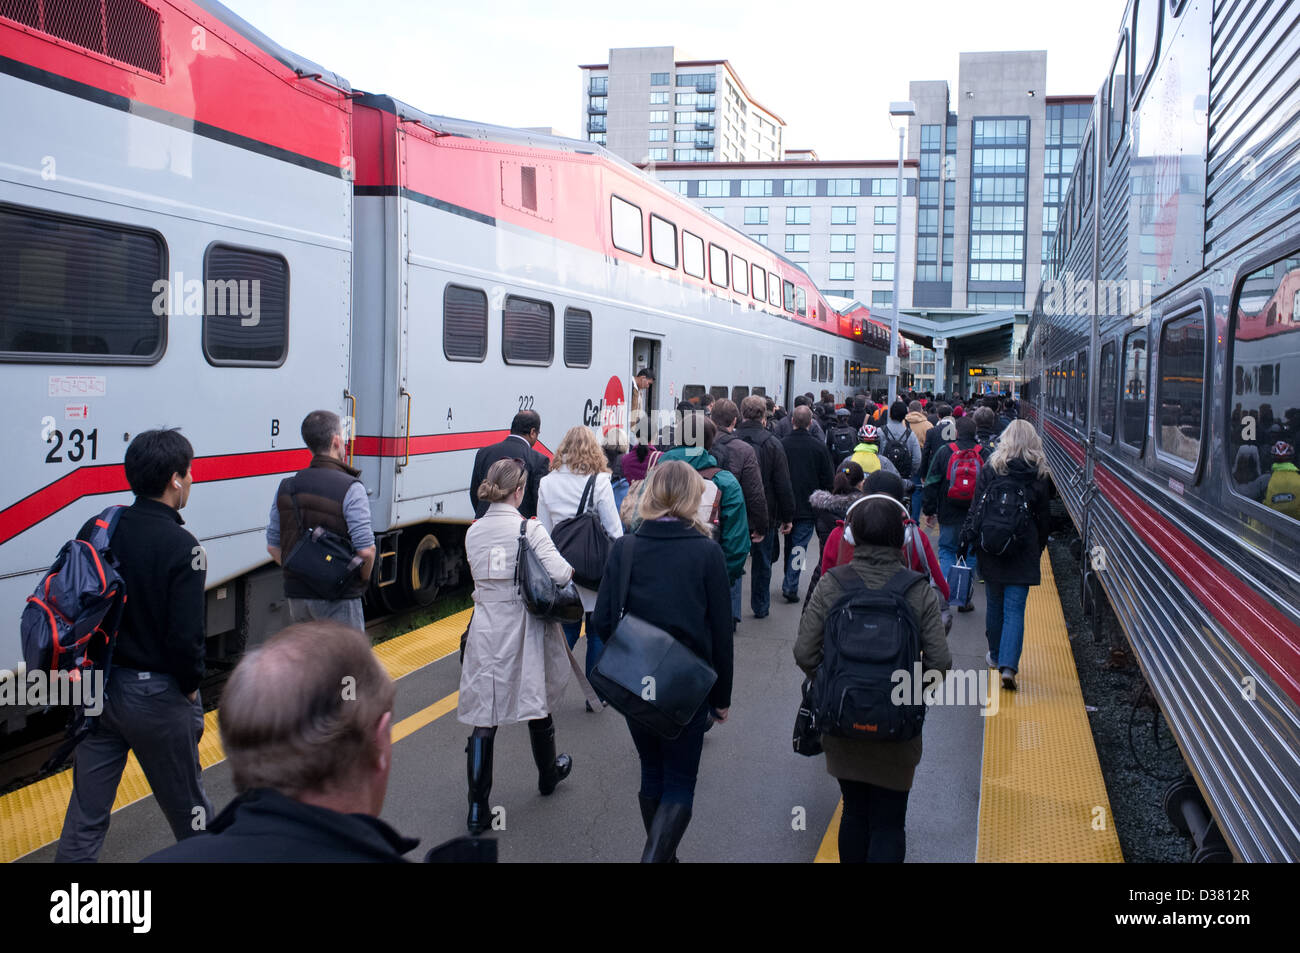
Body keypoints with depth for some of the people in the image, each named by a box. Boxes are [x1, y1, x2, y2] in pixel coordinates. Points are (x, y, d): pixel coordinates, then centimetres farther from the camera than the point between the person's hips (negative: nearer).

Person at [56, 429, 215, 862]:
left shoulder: (95, 529, 0)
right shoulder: (180, 546, -19)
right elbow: (186, 636, -21)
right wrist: (191, 686, -4)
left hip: (97, 689, 6)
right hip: (156, 695, -5)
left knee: (86, 813, 13)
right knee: (187, 805, 14)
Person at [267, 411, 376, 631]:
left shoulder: (286, 487, 6)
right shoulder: (350, 489, -14)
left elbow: (273, 546, 9)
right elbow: (366, 550, -18)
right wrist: (363, 580, 0)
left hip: (296, 595, 6)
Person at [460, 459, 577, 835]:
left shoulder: (473, 532, 3)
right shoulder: (530, 529, -13)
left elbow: (479, 575, 8)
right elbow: (559, 574, -21)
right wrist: (572, 566, -1)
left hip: (485, 630, 3)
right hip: (525, 629, -3)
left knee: (483, 717, 5)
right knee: (536, 702, 20)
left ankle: (477, 809, 3)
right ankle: (548, 775, 43)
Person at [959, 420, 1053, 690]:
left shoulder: (992, 468, -3)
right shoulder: (1041, 475, -2)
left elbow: (977, 507, -3)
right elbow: (1044, 518, 3)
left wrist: (968, 538, 3)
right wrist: (1038, 549, 13)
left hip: (991, 549, 1)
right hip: (1023, 553, -1)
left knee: (994, 604, 15)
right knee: (1015, 608, 0)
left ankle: (996, 656, 31)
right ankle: (1008, 665, -13)